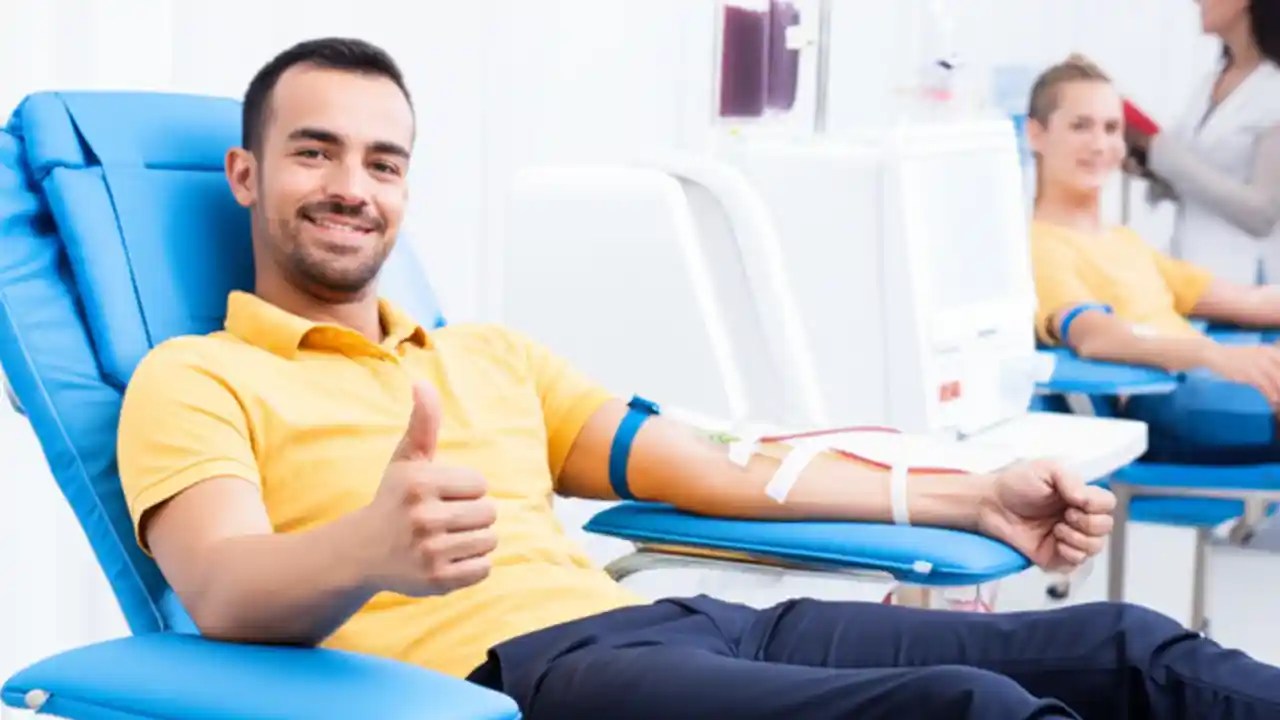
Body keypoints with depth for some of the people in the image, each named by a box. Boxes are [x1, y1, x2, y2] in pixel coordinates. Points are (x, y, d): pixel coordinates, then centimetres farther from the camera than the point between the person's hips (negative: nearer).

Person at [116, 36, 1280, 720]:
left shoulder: (490, 353, 28)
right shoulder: (193, 379, 9)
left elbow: (717, 471, 24)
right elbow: (226, 593, -10)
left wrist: (972, 499, 17)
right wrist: (370, 549, -35)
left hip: (662, 620, 7)